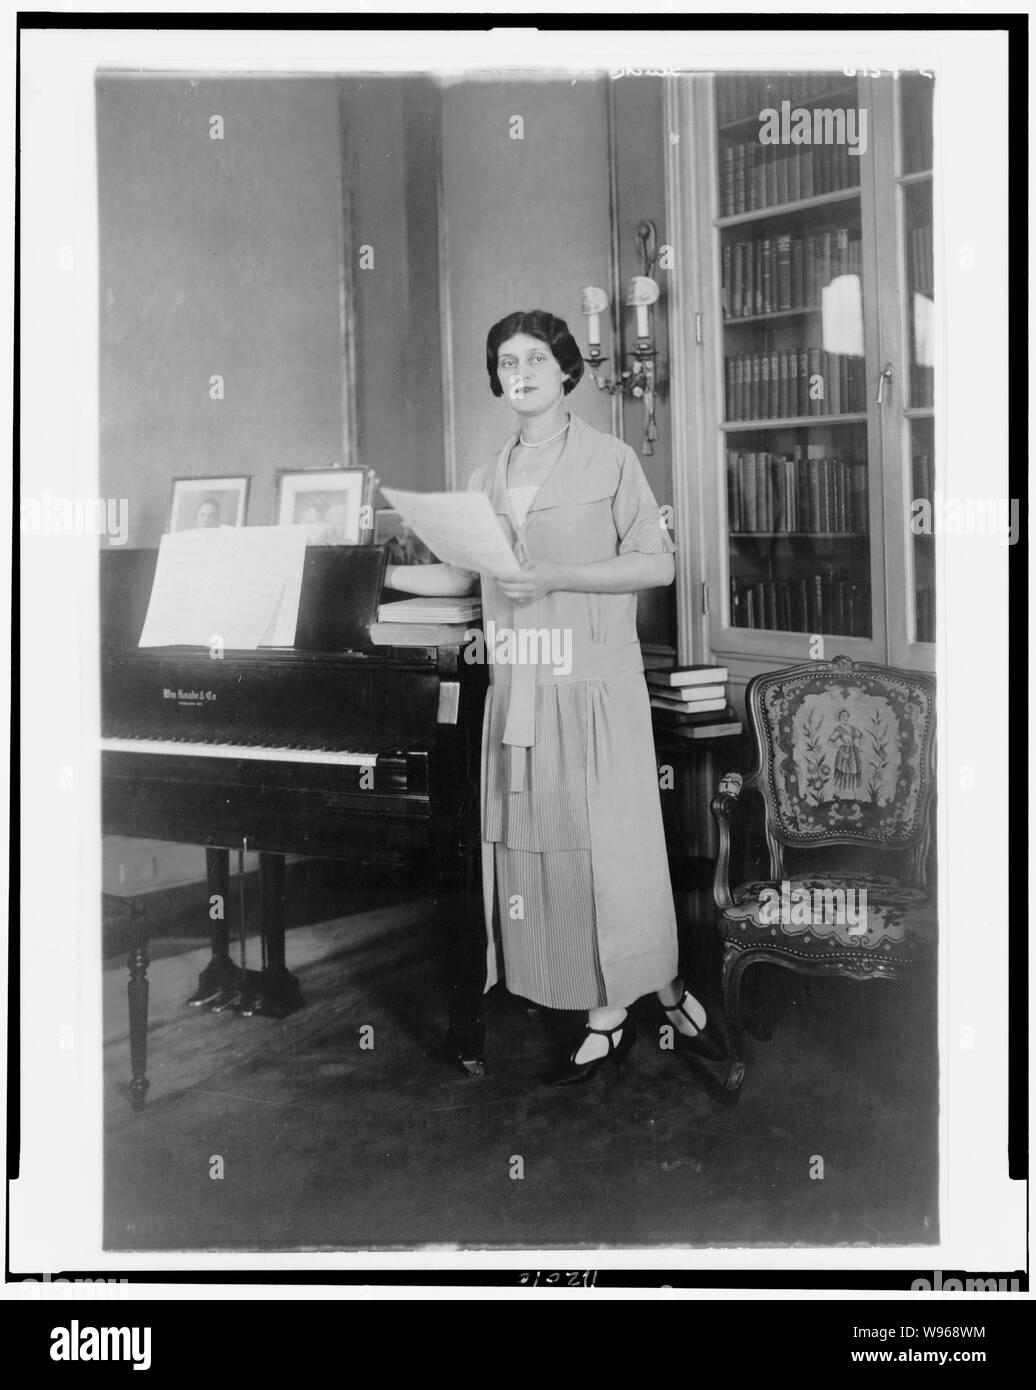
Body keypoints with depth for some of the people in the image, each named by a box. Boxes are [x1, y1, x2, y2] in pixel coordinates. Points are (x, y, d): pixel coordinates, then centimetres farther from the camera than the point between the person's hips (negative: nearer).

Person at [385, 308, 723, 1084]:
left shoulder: (608, 460, 0)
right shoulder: (490, 477, 15)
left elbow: (659, 564, -7)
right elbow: (466, 575, 17)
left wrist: (554, 576, -15)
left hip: (594, 680, -5)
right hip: (518, 687, 5)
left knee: (608, 844, -5)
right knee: (535, 845, 3)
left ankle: (666, 991, 15)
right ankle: (610, 1019, 13)